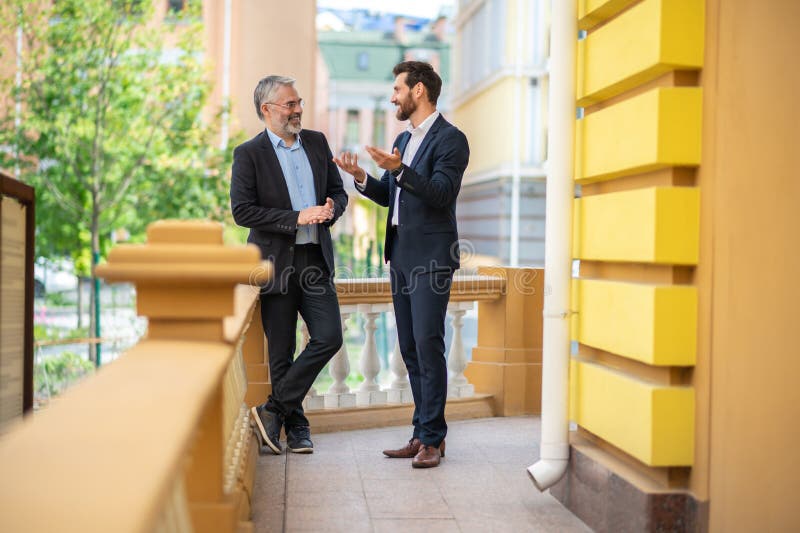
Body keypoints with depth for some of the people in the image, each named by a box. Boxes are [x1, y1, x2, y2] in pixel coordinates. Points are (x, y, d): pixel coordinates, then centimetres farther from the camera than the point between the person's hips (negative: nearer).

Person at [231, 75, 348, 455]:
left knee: (329, 337, -5)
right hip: (276, 263, -4)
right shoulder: (249, 154, -4)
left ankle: (274, 408, 6)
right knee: (280, 353, 3)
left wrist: (331, 209, -7)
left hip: (316, 260, 4)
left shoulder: (317, 142, 11)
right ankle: (295, 425, 18)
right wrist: (297, 218, -17)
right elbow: (242, 211, -12)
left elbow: (338, 192, 17)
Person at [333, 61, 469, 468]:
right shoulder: (403, 140, 19)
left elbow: (441, 193, -20)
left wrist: (398, 169, -30)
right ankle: (423, 433, 16)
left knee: (428, 345, -10)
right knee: (410, 348, 9)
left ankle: (432, 438, -5)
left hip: (431, 258, -9)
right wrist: (360, 176, 4)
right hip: (401, 255, 9)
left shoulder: (450, 139, -8)